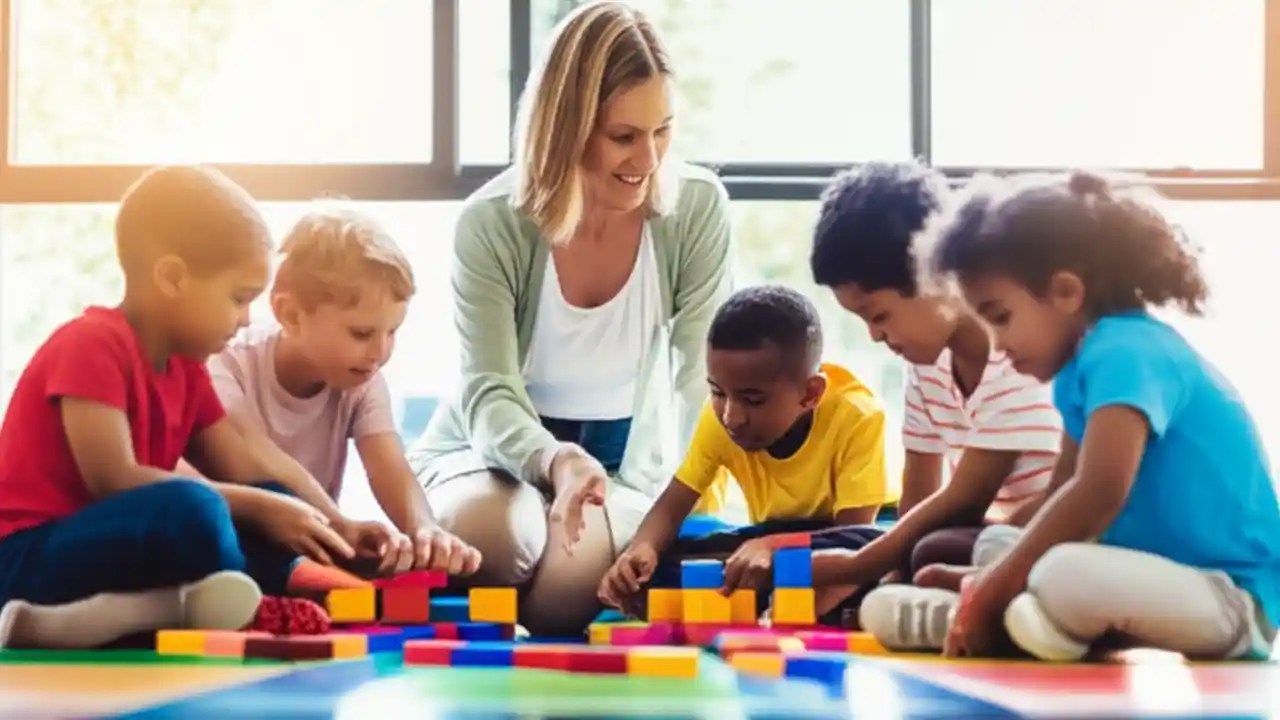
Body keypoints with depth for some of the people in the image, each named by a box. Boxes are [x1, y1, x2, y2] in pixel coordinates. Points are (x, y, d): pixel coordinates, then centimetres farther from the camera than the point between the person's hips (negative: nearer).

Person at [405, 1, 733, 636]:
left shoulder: (698, 208, -13)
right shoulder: (492, 222, -18)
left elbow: (703, 378, -15)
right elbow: (488, 394, -24)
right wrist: (554, 460, -47)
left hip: (627, 459, 1)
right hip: (493, 448, 0)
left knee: (564, 586, -34)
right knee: (483, 530, -37)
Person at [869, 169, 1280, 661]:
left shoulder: (1125, 352, -18)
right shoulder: (1083, 367, 13)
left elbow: (1097, 495, -29)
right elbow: (1061, 499, 21)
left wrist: (992, 592, -21)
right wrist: (988, 580, 9)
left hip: (1235, 597, -10)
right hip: (1166, 573, 10)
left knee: (1065, 576, -36)